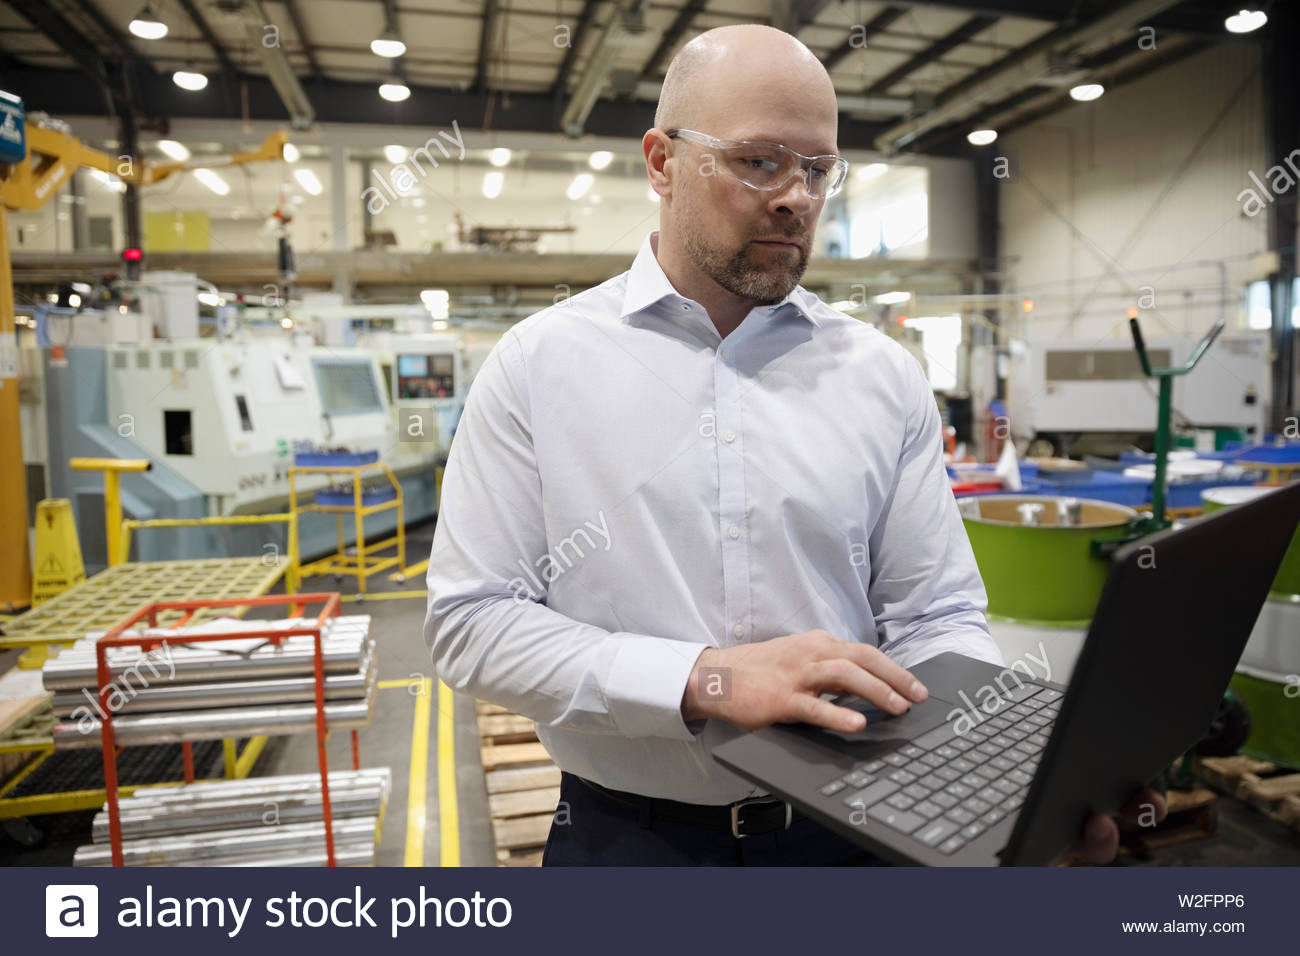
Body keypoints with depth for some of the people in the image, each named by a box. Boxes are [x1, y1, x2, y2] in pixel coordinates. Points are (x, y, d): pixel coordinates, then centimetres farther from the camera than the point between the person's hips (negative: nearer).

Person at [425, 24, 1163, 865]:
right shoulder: (539, 363, -8)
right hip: (629, 834, -1)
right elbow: (470, 621, -12)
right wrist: (706, 680, -23)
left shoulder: (885, 377, -2)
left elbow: (933, 619, 0)